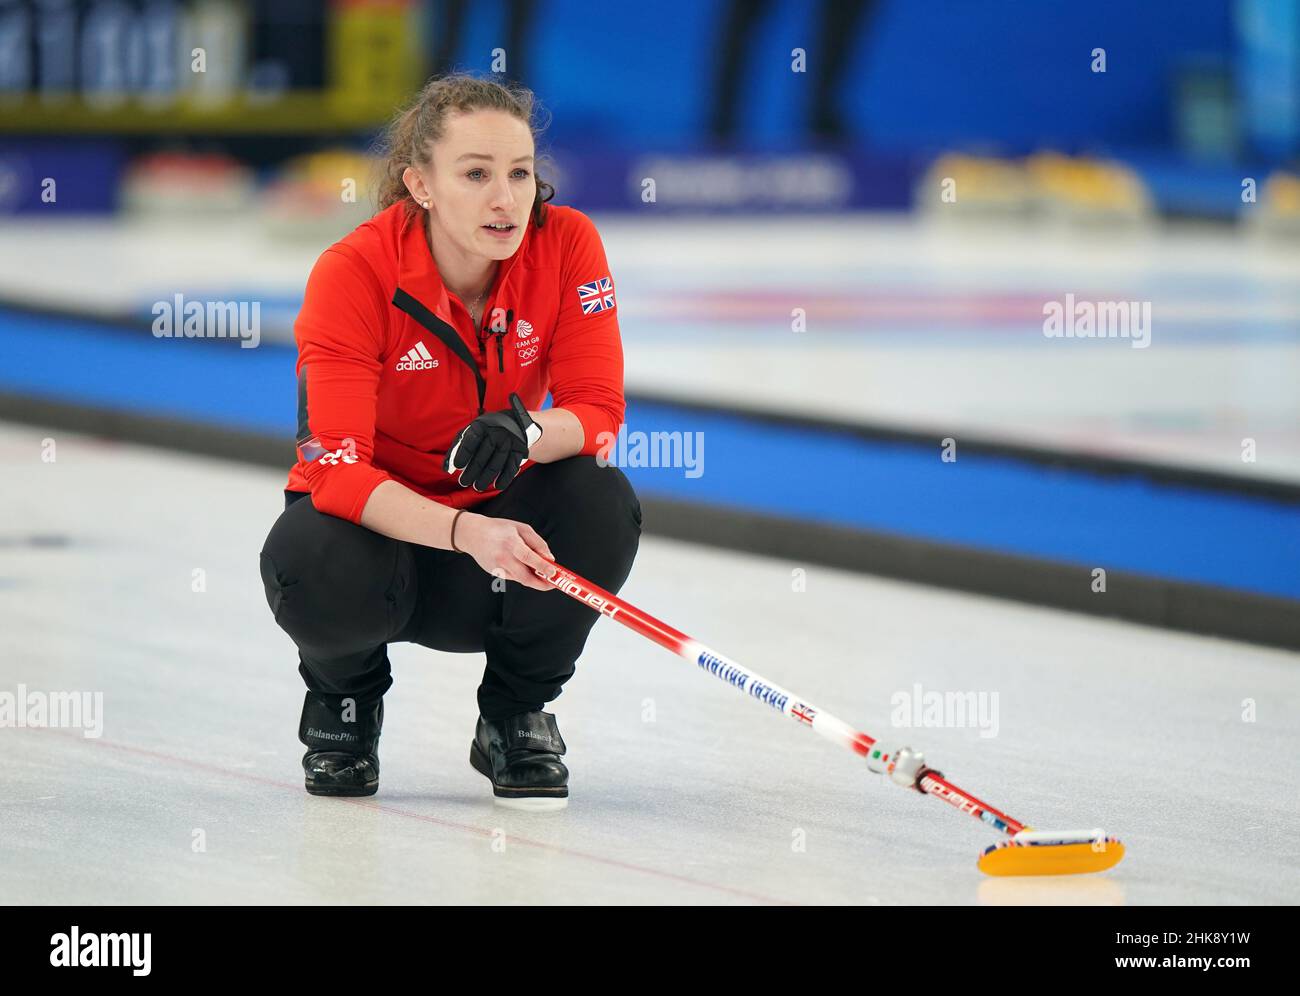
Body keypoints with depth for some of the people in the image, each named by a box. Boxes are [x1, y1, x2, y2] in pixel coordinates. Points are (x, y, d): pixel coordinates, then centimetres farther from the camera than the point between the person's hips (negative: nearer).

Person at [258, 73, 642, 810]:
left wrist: (528, 433, -41)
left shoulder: (567, 245, -15)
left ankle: (516, 718, 0)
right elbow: (337, 468, -30)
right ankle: (345, 697, 5)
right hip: (378, 520, -2)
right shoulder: (353, 272, -23)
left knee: (603, 501, -28)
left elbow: (599, 412, -16)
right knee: (321, 575, -36)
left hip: (497, 514, 3)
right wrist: (466, 533, -46)